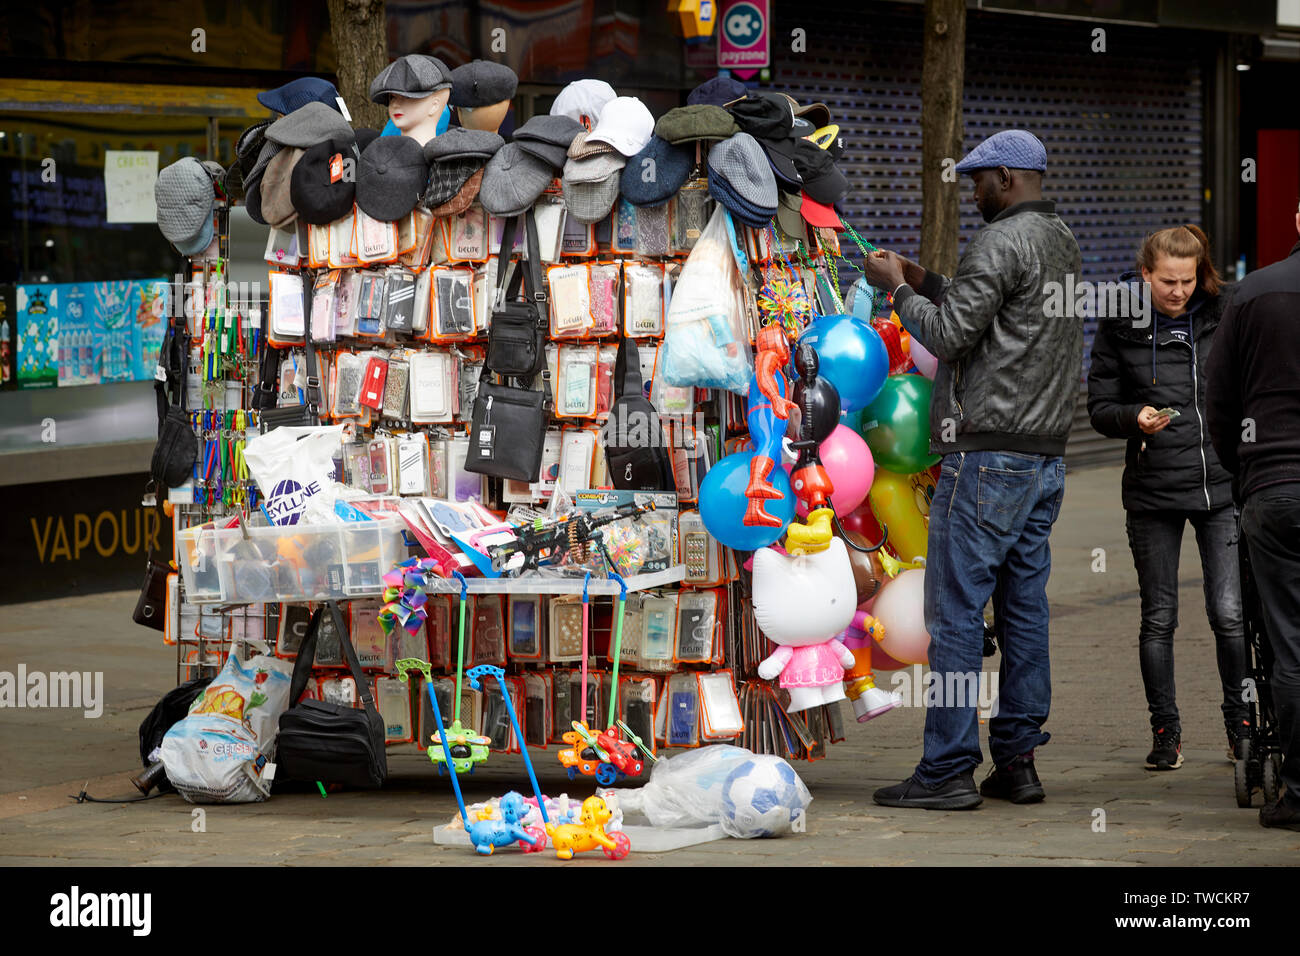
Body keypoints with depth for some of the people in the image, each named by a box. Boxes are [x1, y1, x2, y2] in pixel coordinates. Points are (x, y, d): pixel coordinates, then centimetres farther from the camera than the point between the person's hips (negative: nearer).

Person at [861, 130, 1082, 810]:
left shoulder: (1002, 242, -13)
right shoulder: (1063, 243, 16)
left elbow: (947, 334, -16)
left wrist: (896, 288, -1)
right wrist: (923, 282, 22)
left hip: (987, 455, -9)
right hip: (1046, 457, 9)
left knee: (955, 610, -6)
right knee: (1025, 608, 10)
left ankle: (948, 770, -7)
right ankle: (1016, 761, 11)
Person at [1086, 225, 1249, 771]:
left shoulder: (1222, 317, 3)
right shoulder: (1121, 325, 1)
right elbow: (1099, 407, 5)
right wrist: (1134, 418, -16)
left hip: (1220, 485, 0)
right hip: (1152, 491, 0)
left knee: (1228, 613, -6)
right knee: (1159, 618, 5)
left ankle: (1241, 725, 12)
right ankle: (1165, 732, 16)